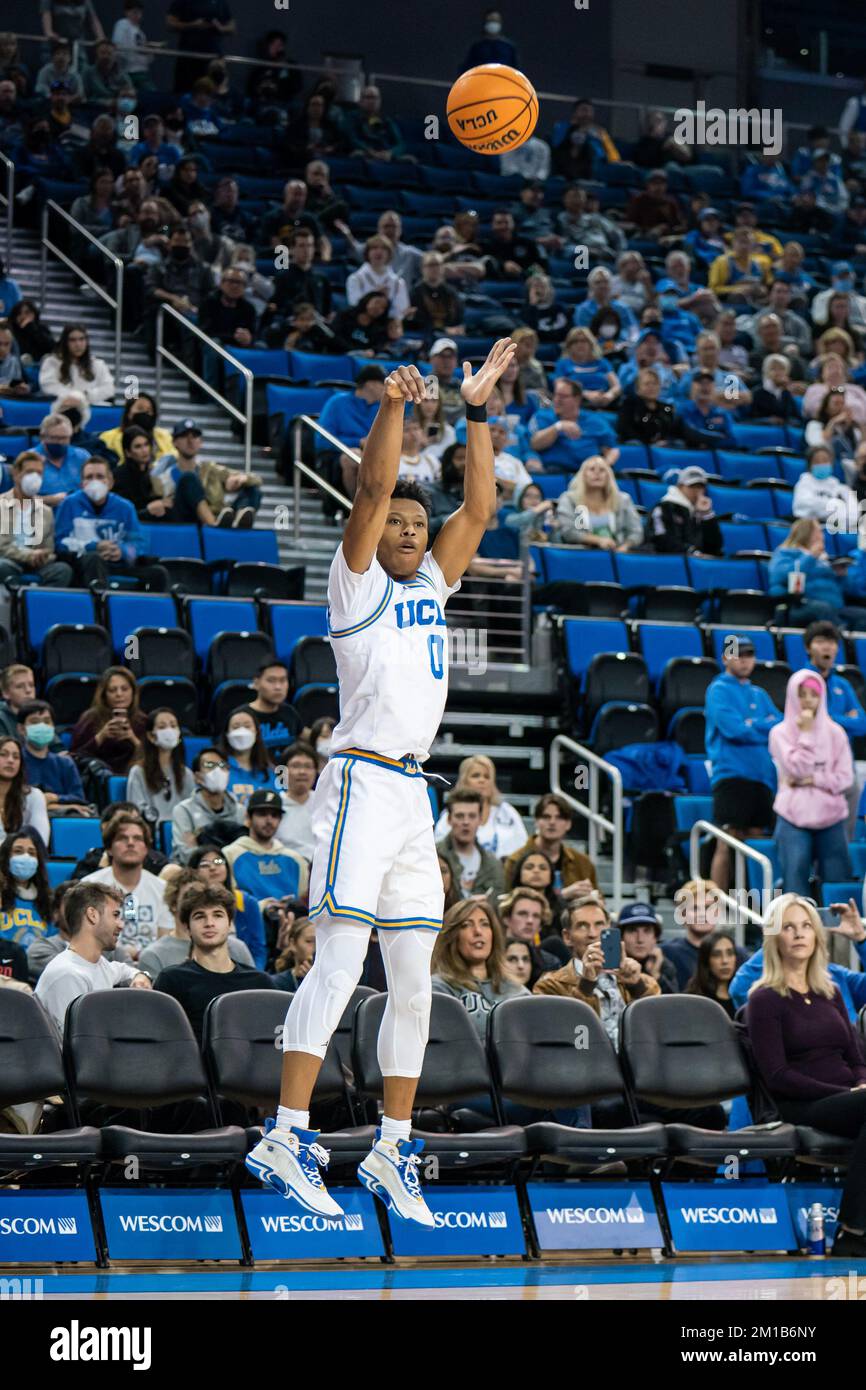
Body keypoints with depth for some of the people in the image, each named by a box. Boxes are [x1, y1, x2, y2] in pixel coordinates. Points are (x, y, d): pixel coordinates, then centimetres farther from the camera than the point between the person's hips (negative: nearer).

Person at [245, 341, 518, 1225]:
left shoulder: (430, 586, 19)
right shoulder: (358, 582, 2)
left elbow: (479, 507, 17)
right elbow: (372, 488, -12)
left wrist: (476, 410, 15)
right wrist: (393, 409, -20)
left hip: (413, 794, 8)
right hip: (362, 781, -8)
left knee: (413, 982, 7)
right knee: (339, 960, -16)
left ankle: (392, 1149, 12)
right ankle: (287, 1137, -20)